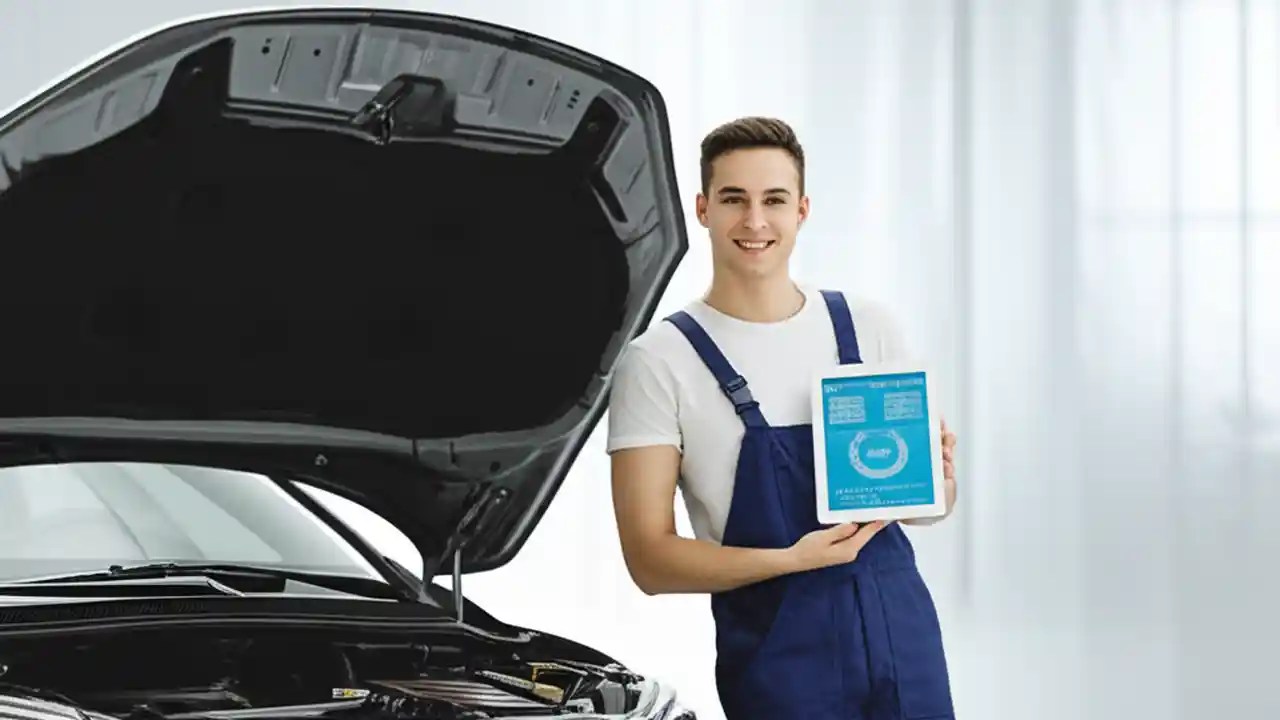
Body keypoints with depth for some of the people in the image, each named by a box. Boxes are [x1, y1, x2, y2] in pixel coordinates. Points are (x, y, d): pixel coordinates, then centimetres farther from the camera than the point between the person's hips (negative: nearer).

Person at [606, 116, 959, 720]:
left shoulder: (868, 327, 7)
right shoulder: (659, 363, -5)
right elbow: (650, 559, -9)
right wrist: (792, 560, -22)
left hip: (903, 634, 4)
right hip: (778, 654, -4)